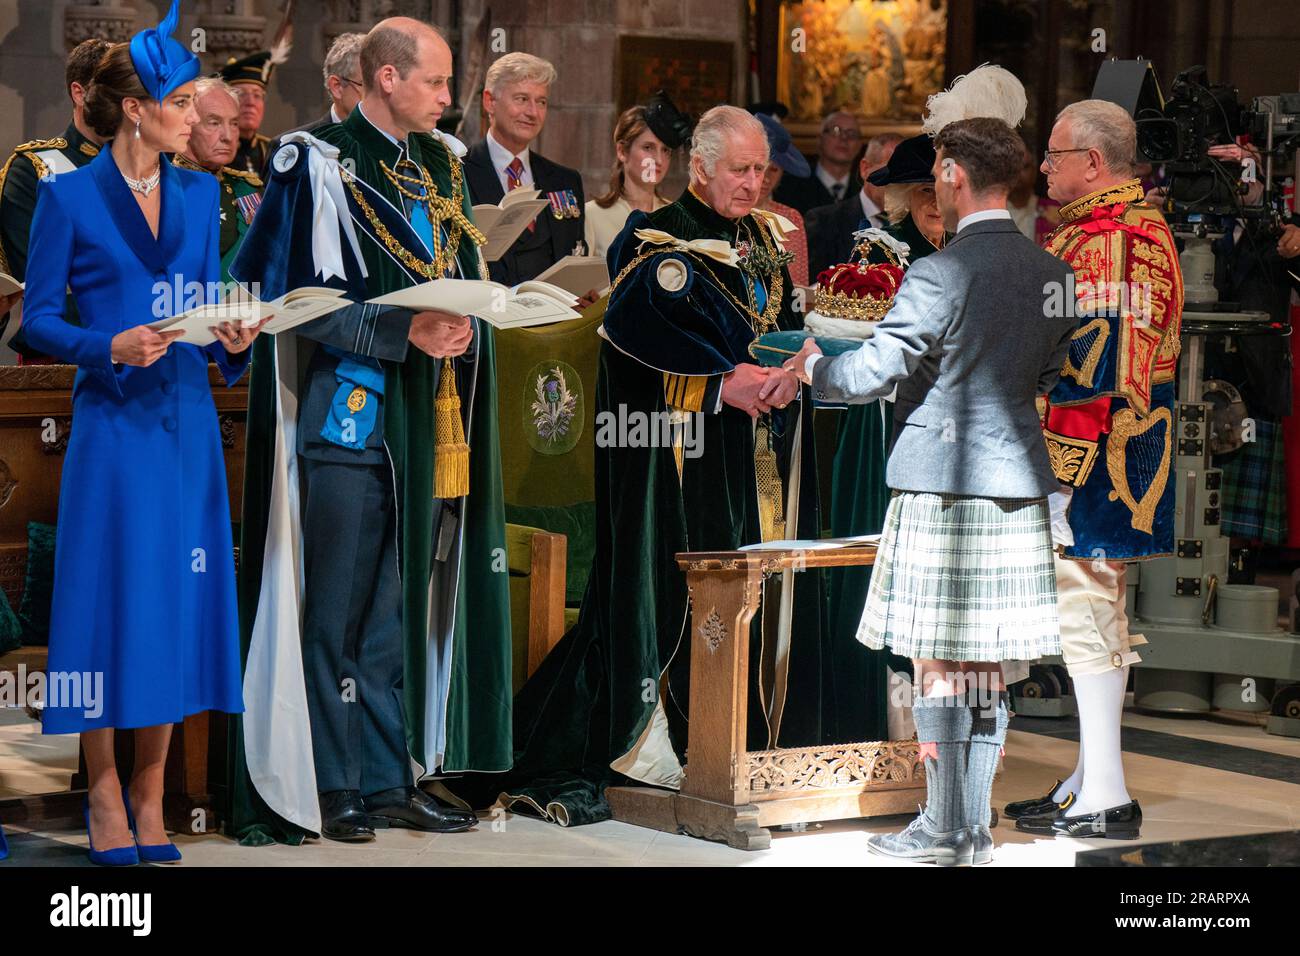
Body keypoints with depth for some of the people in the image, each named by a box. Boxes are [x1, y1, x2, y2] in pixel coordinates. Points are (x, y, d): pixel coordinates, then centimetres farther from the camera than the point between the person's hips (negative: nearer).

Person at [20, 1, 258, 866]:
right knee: (111, 597, -2)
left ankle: (151, 797, 13)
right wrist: (112, 348, -20)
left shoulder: (199, 194, 10)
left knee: (177, 602, 4)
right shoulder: (70, 196, -4)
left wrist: (233, 340, -6)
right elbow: (39, 320, -4)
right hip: (112, 424, -4)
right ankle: (105, 796, 8)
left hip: (188, 421, 5)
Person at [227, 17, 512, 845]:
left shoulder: (441, 166, 14)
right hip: (350, 414, -6)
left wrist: (461, 327, -6)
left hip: (429, 420, 6)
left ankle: (394, 777, 11)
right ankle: (333, 788, 2)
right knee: (341, 603, -4)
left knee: (411, 598, 6)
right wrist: (404, 331, -19)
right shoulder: (320, 168, -6)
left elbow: (467, 283, 16)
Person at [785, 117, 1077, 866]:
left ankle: (945, 830, 3)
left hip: (942, 485, -6)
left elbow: (873, 372, -15)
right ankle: (977, 828, 16)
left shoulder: (941, 275, -16)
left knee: (940, 662, 1)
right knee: (990, 665, 11)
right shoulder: (1053, 274, 5)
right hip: (1018, 481, 6)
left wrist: (814, 366, 4)